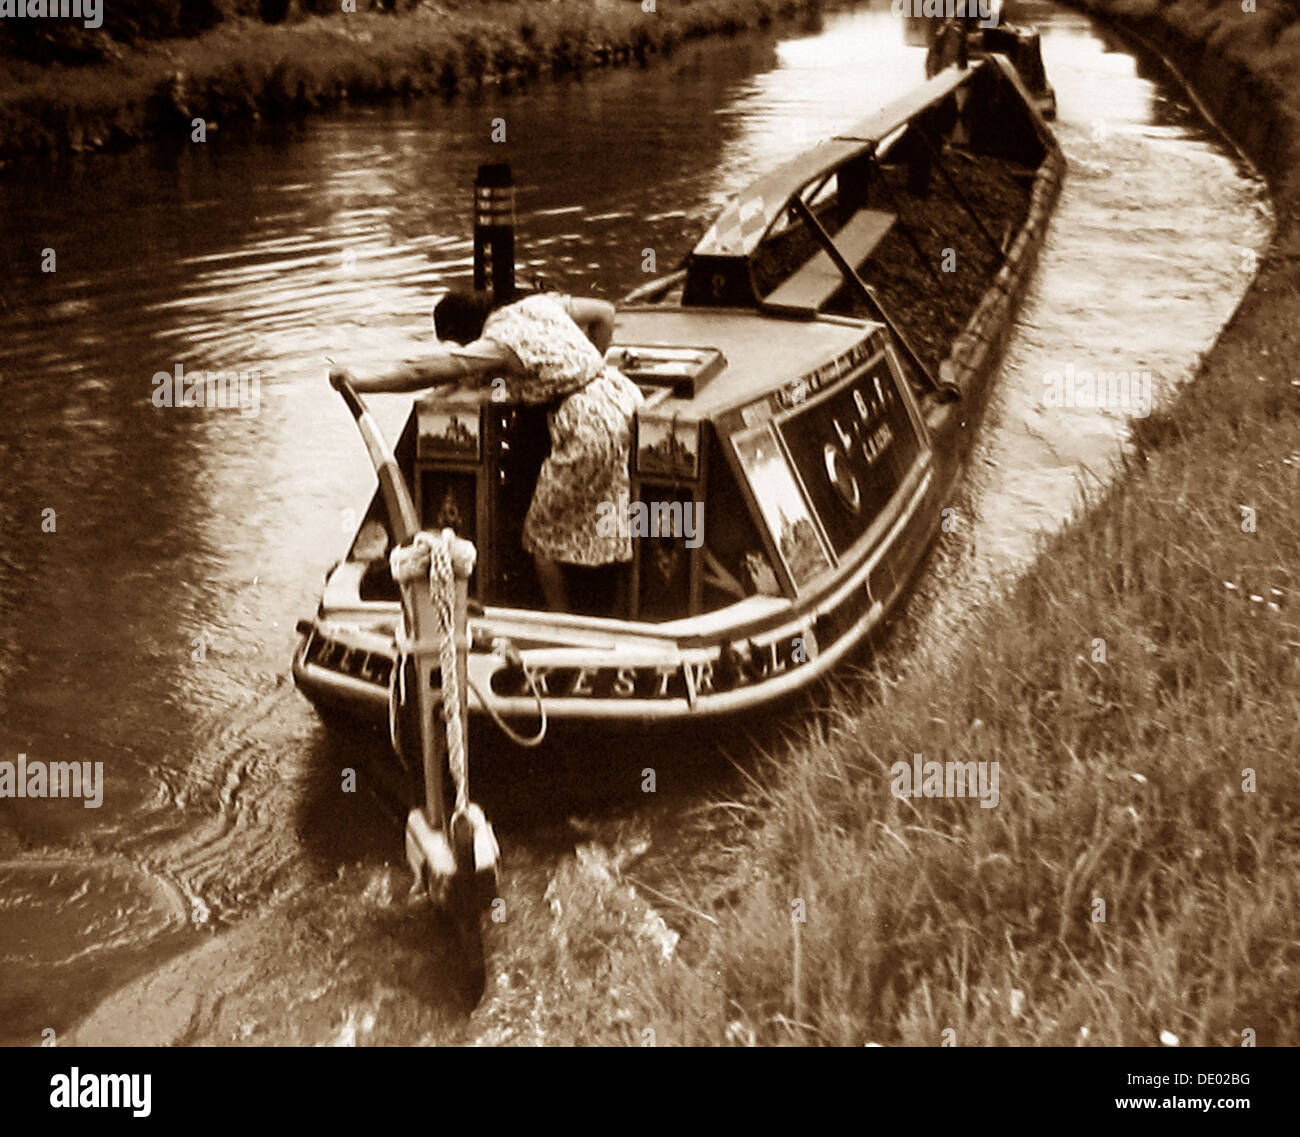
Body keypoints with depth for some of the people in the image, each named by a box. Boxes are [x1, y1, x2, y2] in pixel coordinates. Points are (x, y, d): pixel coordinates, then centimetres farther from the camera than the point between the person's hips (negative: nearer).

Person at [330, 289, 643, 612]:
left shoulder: (495, 345, -12)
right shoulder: (539, 303, 10)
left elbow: (426, 374, -18)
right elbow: (605, 311, 20)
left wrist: (359, 383, -11)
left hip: (586, 421, -9)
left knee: (543, 534, 7)